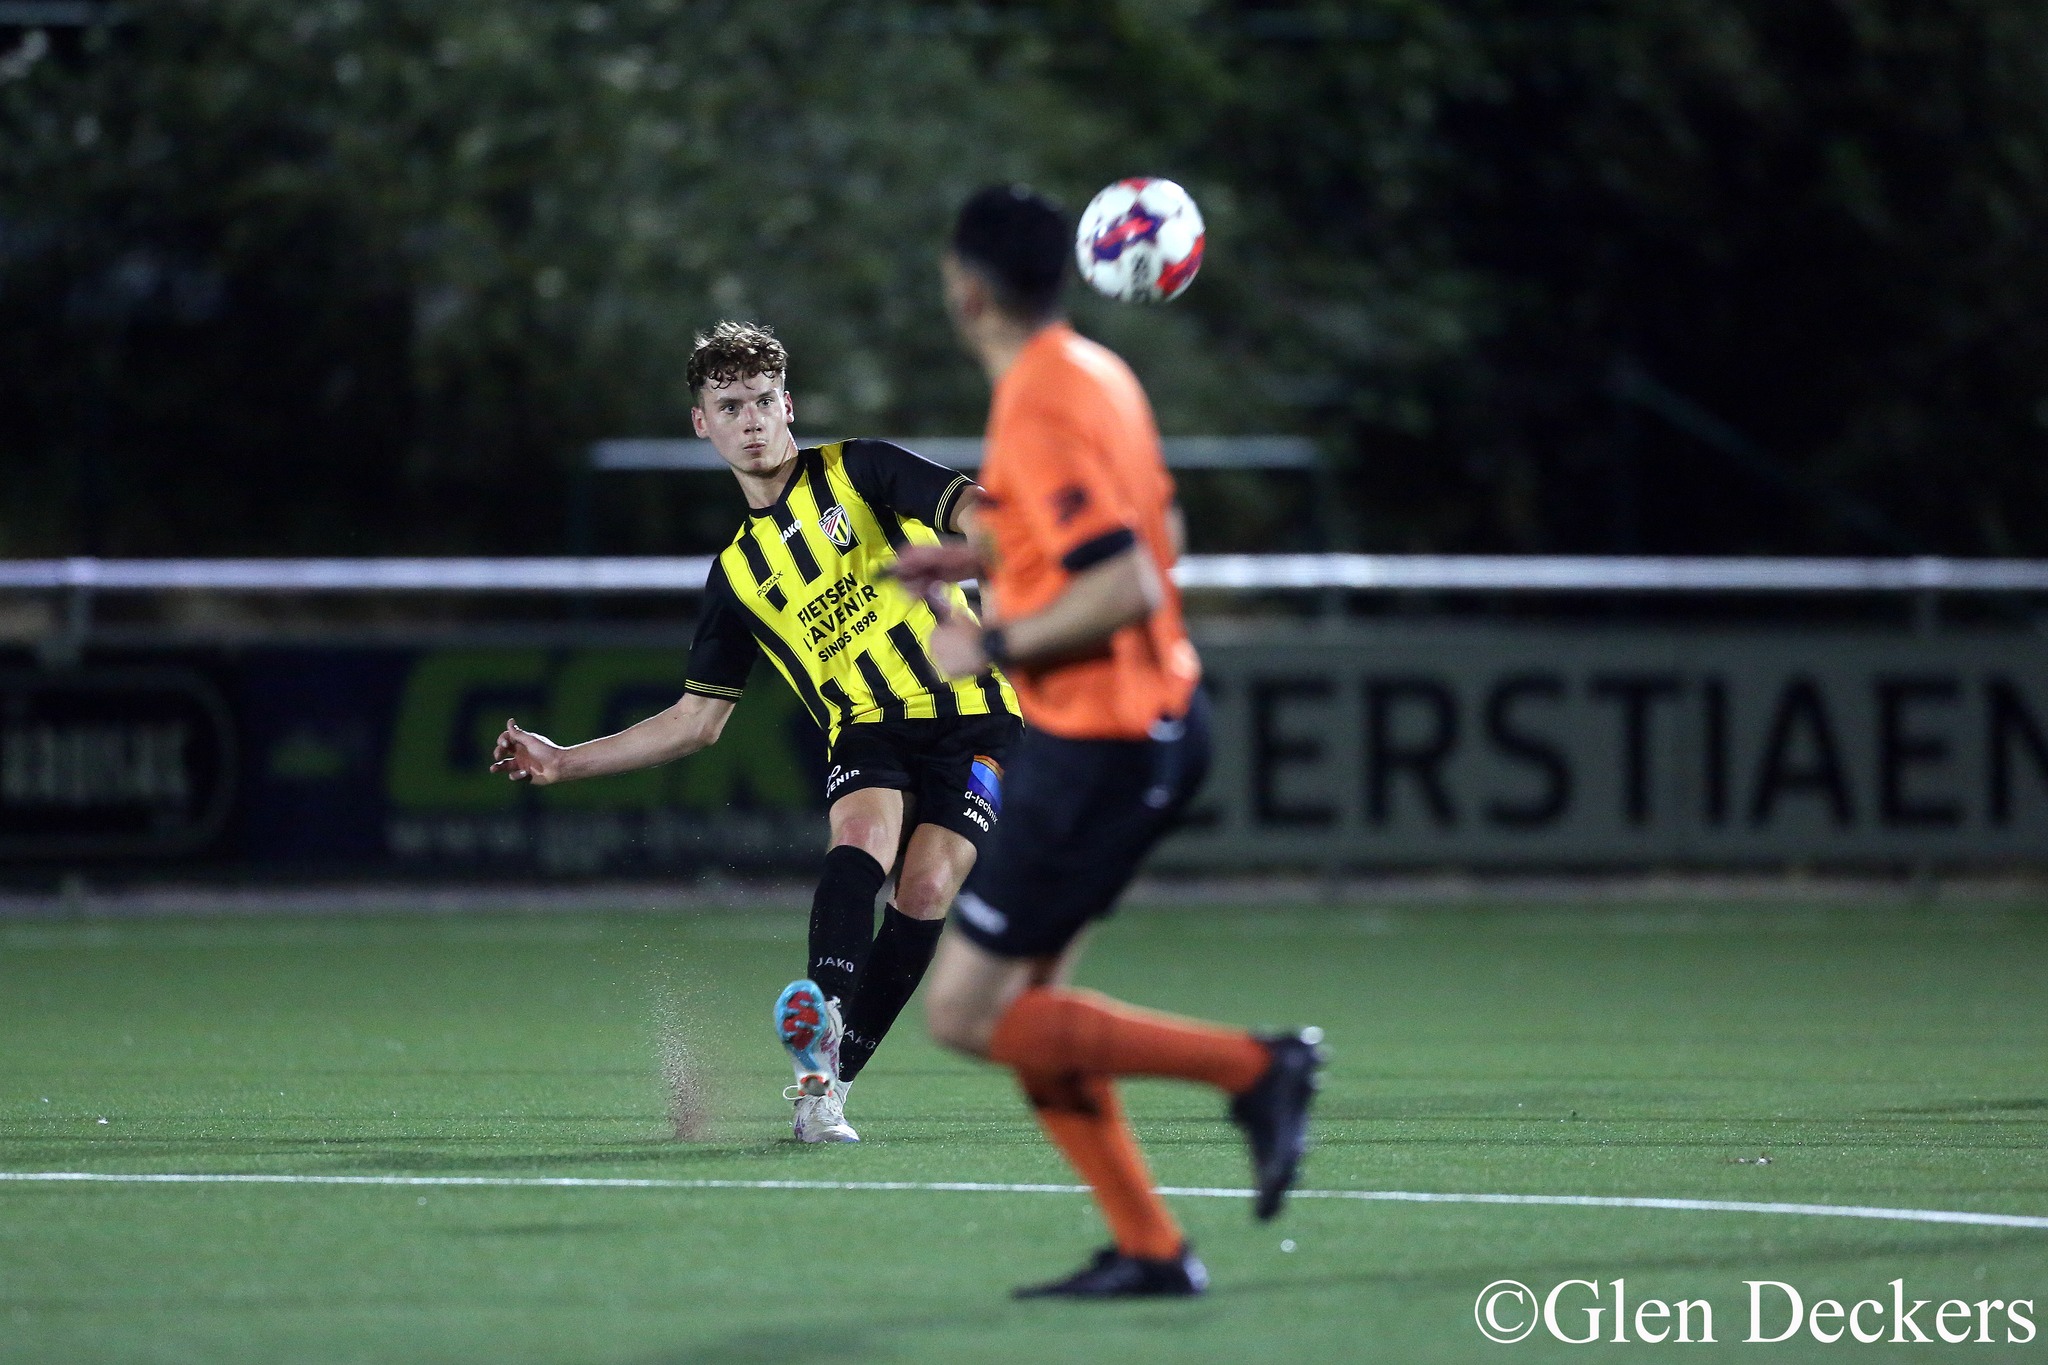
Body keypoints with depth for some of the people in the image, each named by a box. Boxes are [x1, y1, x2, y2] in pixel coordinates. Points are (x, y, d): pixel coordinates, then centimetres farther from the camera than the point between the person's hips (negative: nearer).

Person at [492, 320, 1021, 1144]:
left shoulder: (855, 472, 7)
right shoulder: (737, 572, 17)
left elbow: (972, 511, -8)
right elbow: (697, 720, 22)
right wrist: (565, 763, 19)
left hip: (967, 714, -2)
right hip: (867, 730, 2)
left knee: (925, 889, -20)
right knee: (861, 838, -30)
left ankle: (827, 1083, -16)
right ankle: (821, 1025, -48)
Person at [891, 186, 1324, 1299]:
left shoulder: (1038, 414, -21)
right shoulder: (1096, 373, 9)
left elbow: (1126, 590, -27)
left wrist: (994, 645, -16)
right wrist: (985, 558, 19)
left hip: (1100, 743, -10)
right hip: (1161, 718, 10)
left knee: (966, 1015, -5)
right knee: (1021, 1001, 12)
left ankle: (1253, 1068, -7)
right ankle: (1147, 1249, 9)